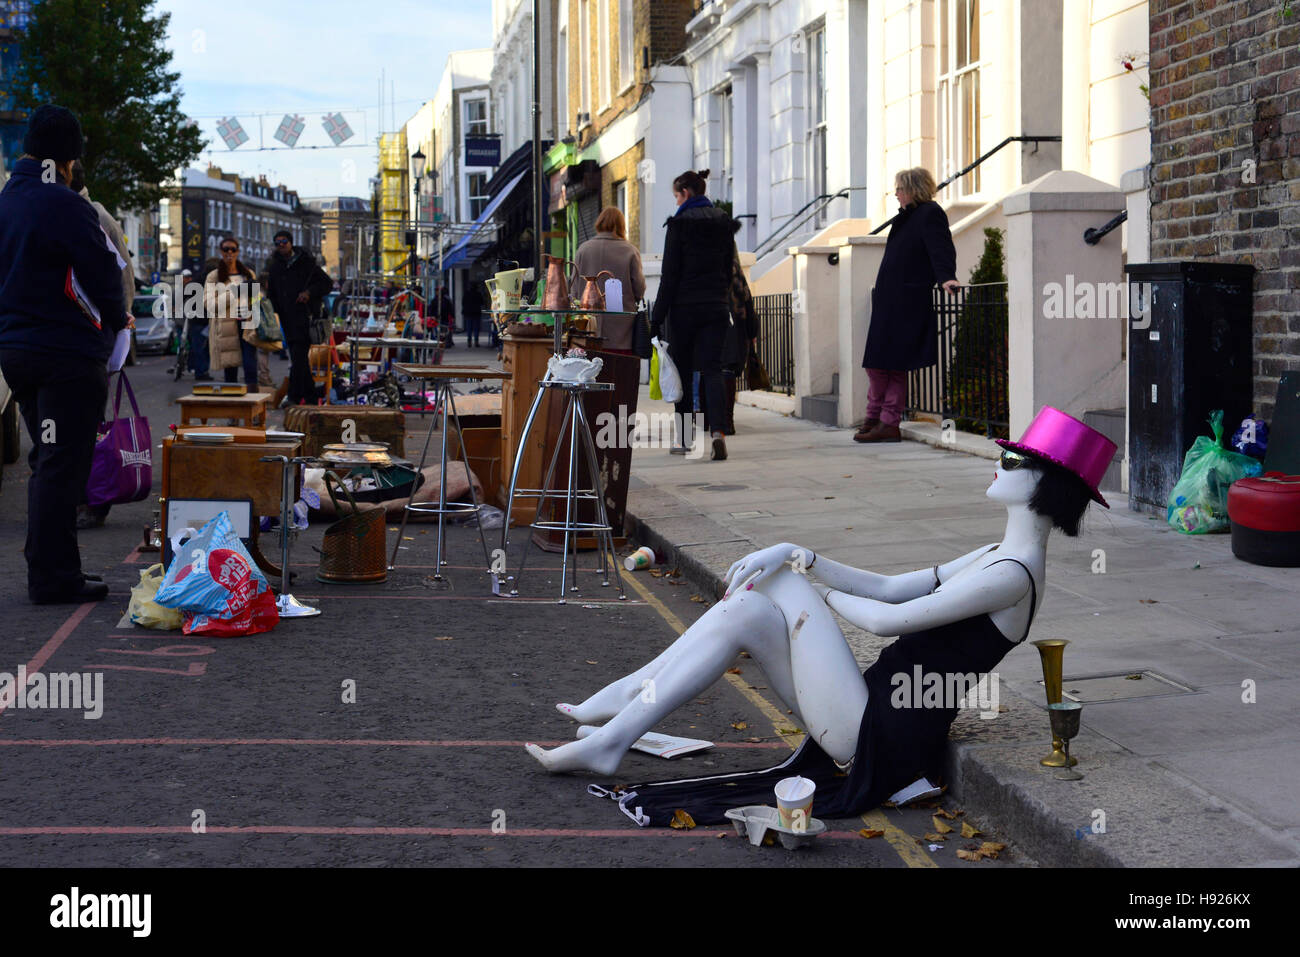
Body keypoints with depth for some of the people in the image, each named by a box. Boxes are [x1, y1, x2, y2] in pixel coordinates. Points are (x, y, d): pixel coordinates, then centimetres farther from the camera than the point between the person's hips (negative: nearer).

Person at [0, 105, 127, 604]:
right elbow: (104, 272, -14)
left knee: (47, 460, 18)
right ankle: (53, 577, -1)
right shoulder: (63, 205, -16)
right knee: (62, 464, -4)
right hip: (68, 353, -9)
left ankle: (48, 568, 23)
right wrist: (116, 319, 8)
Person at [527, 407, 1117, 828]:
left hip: (879, 745, -9)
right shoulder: (994, 557, 16)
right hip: (871, 728, 9)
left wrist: (817, 593, 3)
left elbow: (889, 619, -14)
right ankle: (608, 736, -4)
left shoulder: (1013, 575, -15)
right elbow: (888, 588, 16)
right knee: (748, 608, -4)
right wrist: (796, 555, 5)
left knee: (780, 589, -10)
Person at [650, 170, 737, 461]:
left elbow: (670, 275, -10)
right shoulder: (724, 223, 9)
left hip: (685, 306, -4)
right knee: (712, 370, 1)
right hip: (716, 307, 4)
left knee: (682, 371, 6)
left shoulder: (679, 223, -8)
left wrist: (657, 317, -7)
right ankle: (717, 429, -20)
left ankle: (686, 439, 10)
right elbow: (729, 270, 13)